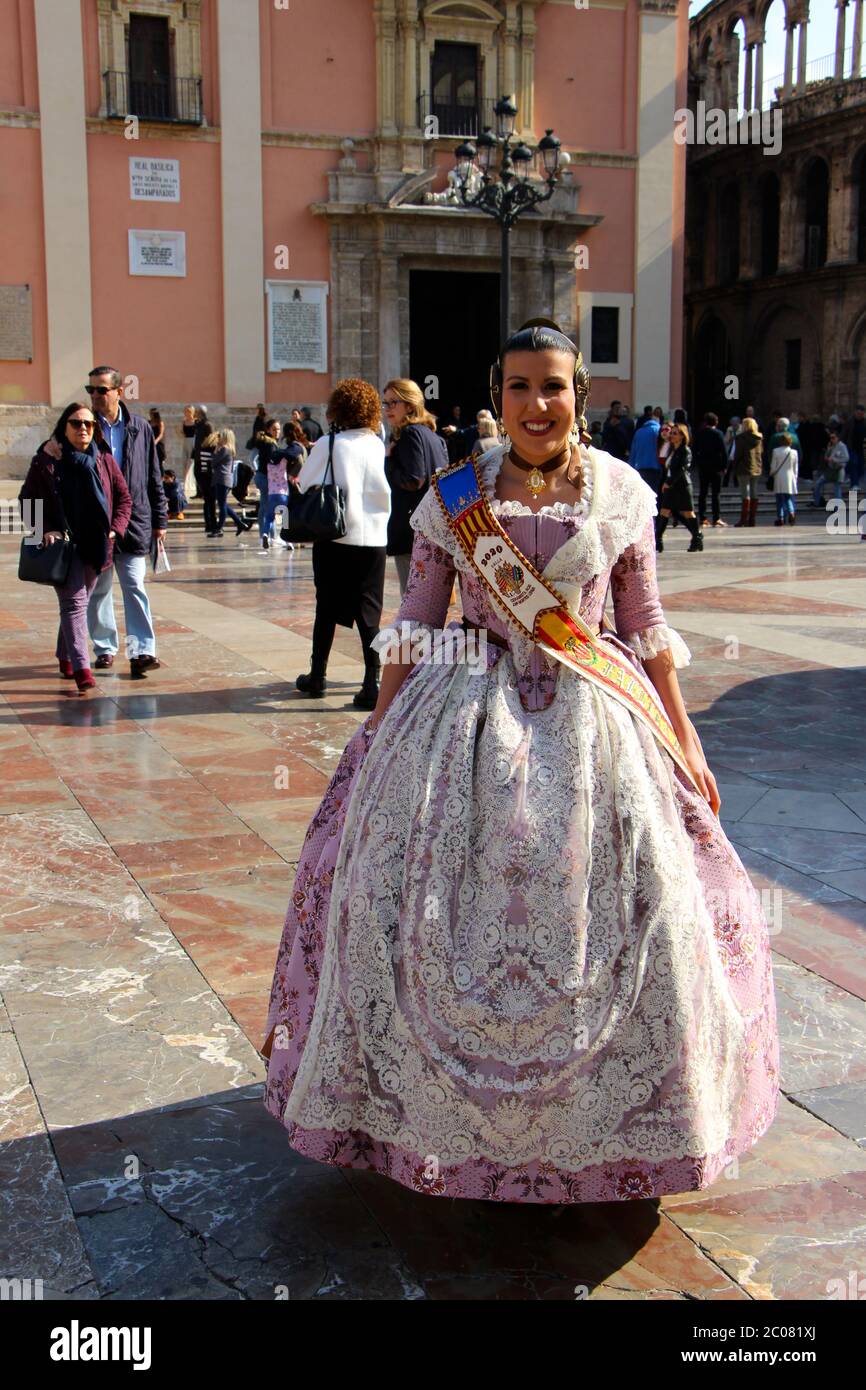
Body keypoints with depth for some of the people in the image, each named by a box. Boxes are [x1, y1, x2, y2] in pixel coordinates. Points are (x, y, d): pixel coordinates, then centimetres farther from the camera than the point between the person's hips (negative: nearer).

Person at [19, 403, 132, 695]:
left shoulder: (104, 460, 6)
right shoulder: (46, 461, -3)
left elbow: (124, 497, 10)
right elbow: (27, 499, 2)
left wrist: (115, 529, -3)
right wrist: (44, 530, -11)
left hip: (95, 545, 4)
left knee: (78, 602, 15)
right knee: (74, 602, -13)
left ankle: (65, 657, 34)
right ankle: (82, 670, -21)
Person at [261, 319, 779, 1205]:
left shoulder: (621, 494, 3)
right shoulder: (454, 494, 1)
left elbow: (647, 631, 7)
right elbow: (415, 625, 5)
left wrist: (684, 745, 6)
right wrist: (378, 734, 3)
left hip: (591, 723, 0)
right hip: (466, 721, 0)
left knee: (624, 916, -1)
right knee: (434, 911, -2)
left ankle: (607, 1119, 22)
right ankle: (448, 1107, 20)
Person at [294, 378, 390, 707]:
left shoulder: (327, 445, -7)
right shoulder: (377, 445, -1)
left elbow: (303, 485, 0)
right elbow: (385, 492, 6)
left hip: (334, 536, -1)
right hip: (372, 537, 1)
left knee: (327, 609, 13)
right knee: (369, 612, 3)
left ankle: (317, 677, 23)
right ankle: (372, 685, -4)